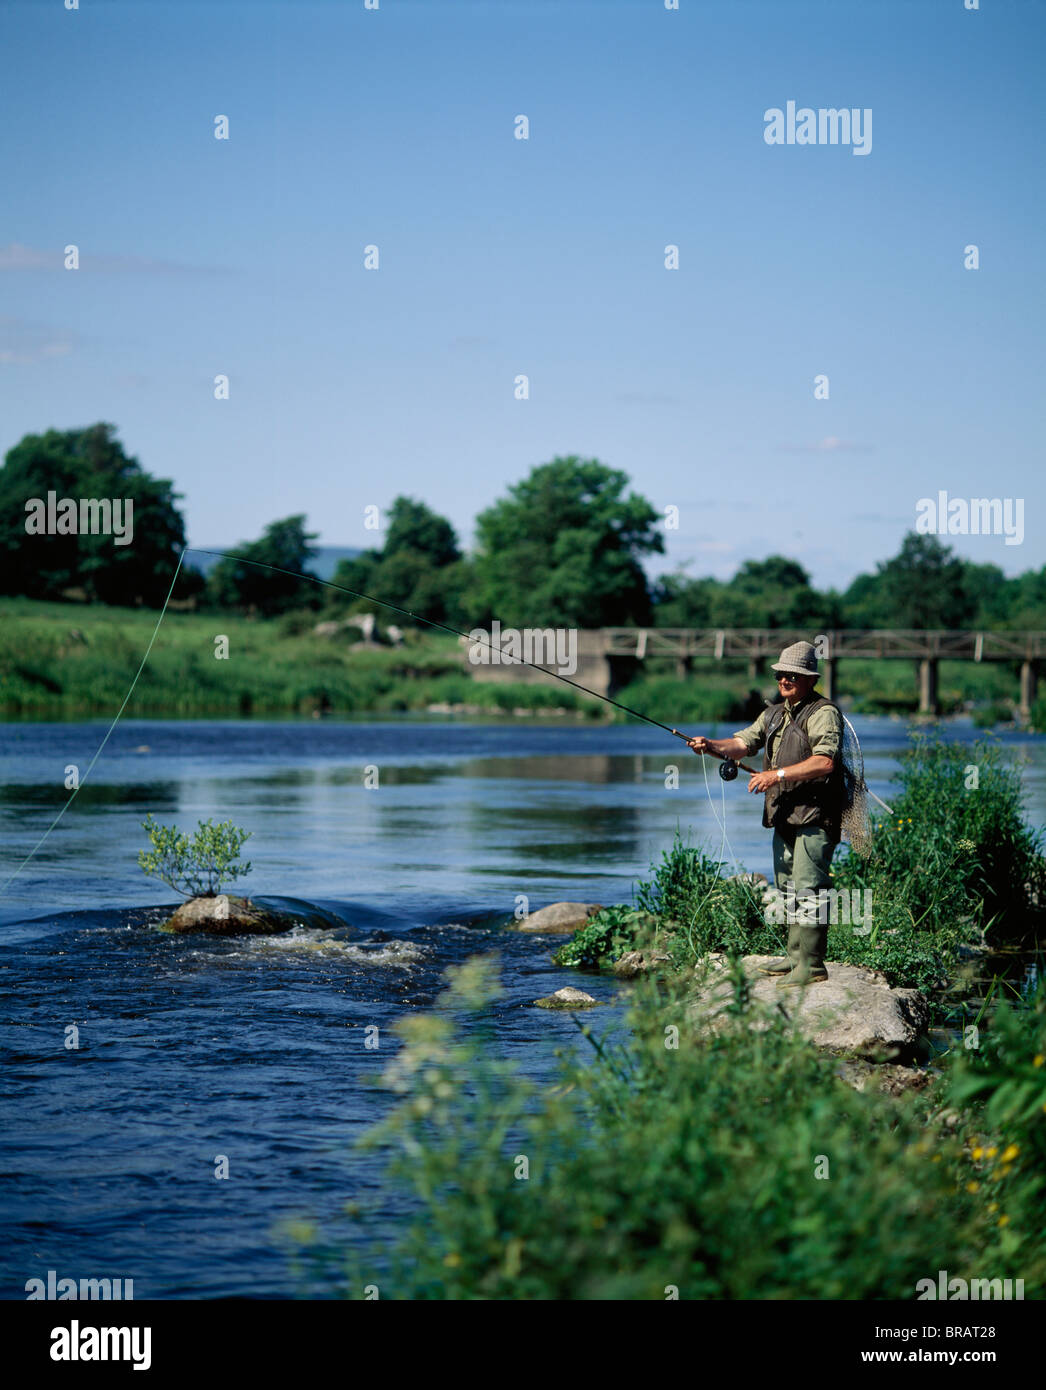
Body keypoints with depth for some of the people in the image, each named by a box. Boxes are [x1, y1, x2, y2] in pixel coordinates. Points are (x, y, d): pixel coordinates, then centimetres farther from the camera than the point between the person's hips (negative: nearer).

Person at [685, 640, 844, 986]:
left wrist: (778, 774, -22)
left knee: (807, 887, -13)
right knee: (788, 888, 13)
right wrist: (711, 746, -8)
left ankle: (811, 965, -14)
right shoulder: (774, 714, 19)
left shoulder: (824, 713, -9)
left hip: (815, 816, -9)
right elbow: (743, 743, 11)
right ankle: (796, 956, 21)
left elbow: (825, 761, -21)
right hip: (784, 815, 9)